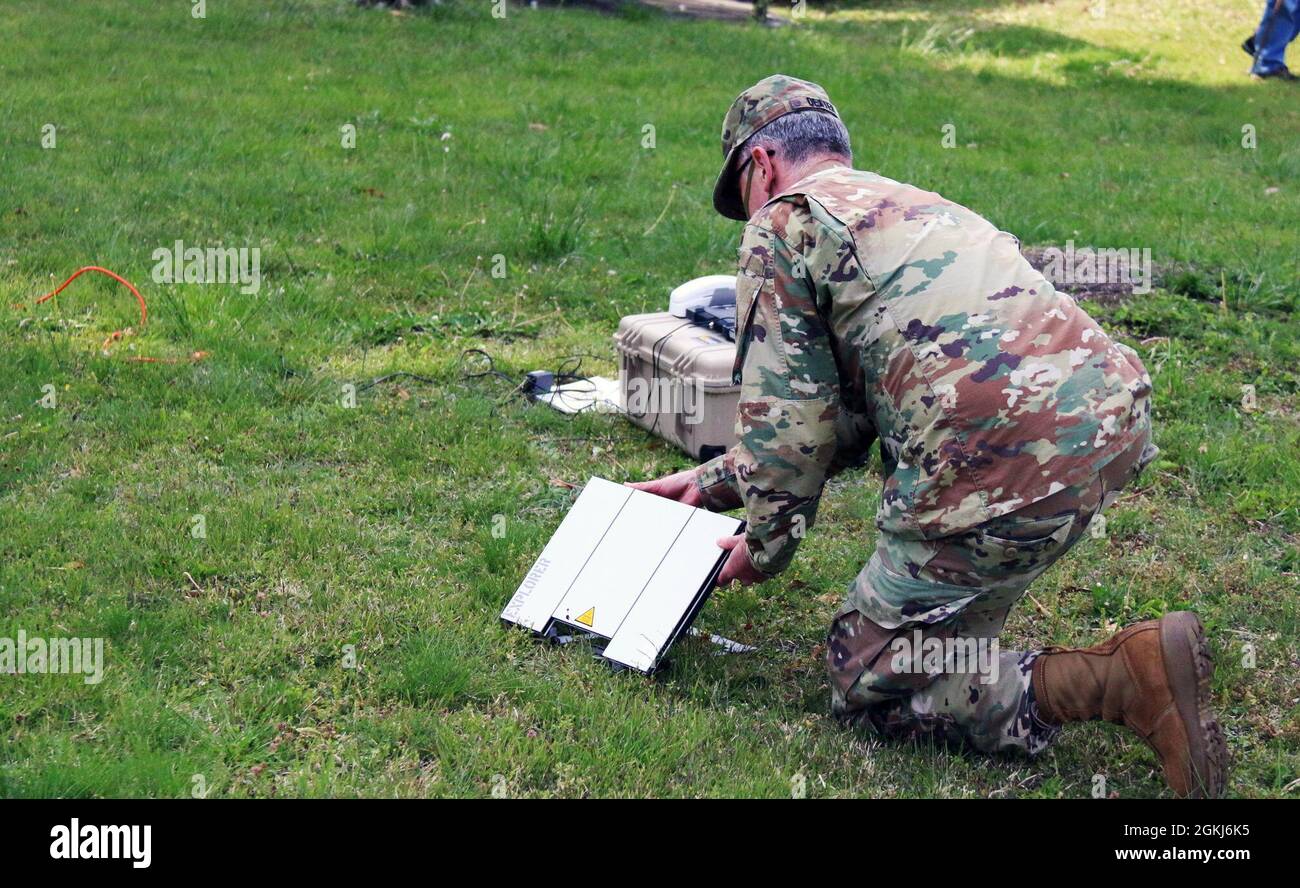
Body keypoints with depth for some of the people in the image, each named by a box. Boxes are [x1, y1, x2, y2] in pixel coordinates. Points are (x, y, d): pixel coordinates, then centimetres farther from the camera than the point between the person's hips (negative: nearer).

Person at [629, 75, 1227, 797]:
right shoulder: (911, 204, 32)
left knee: (865, 680, 7)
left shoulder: (783, 223, 6)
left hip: (1006, 469, -9)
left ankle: (1121, 679, -9)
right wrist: (714, 482, 38)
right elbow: (844, 417, 36)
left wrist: (765, 547, 17)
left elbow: (786, 413, 2)